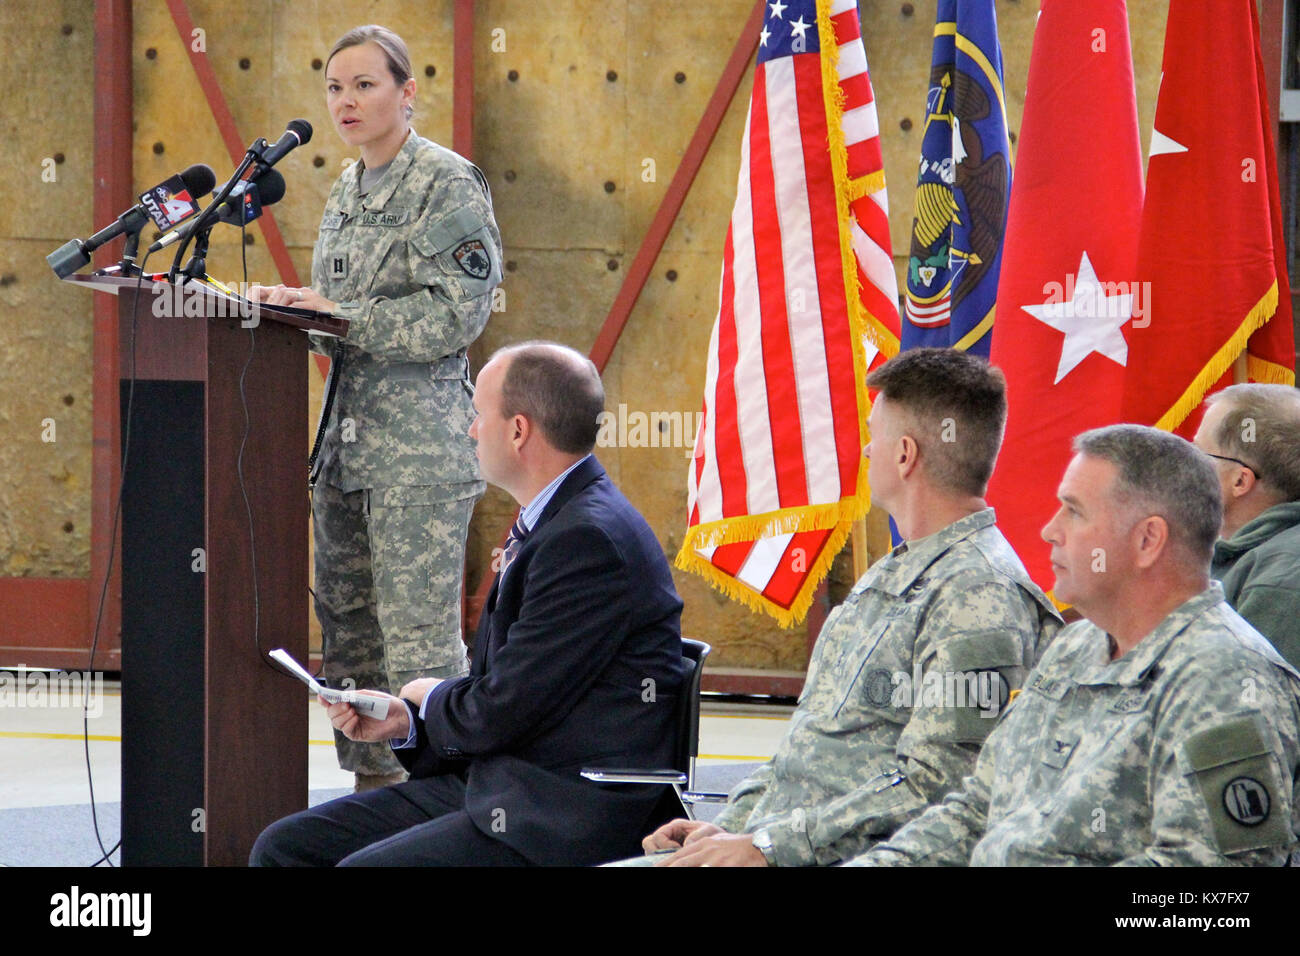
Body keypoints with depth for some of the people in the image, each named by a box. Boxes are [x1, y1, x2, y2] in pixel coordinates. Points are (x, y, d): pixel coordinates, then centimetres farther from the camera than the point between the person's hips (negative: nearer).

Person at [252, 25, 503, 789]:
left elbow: (458, 311, -16)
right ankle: (374, 789, 19)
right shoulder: (350, 189, 17)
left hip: (419, 445, -9)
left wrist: (337, 317, -17)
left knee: (419, 637, -11)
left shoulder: (447, 183, -8)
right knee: (347, 622, 11)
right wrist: (299, 303, 4)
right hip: (346, 438, 9)